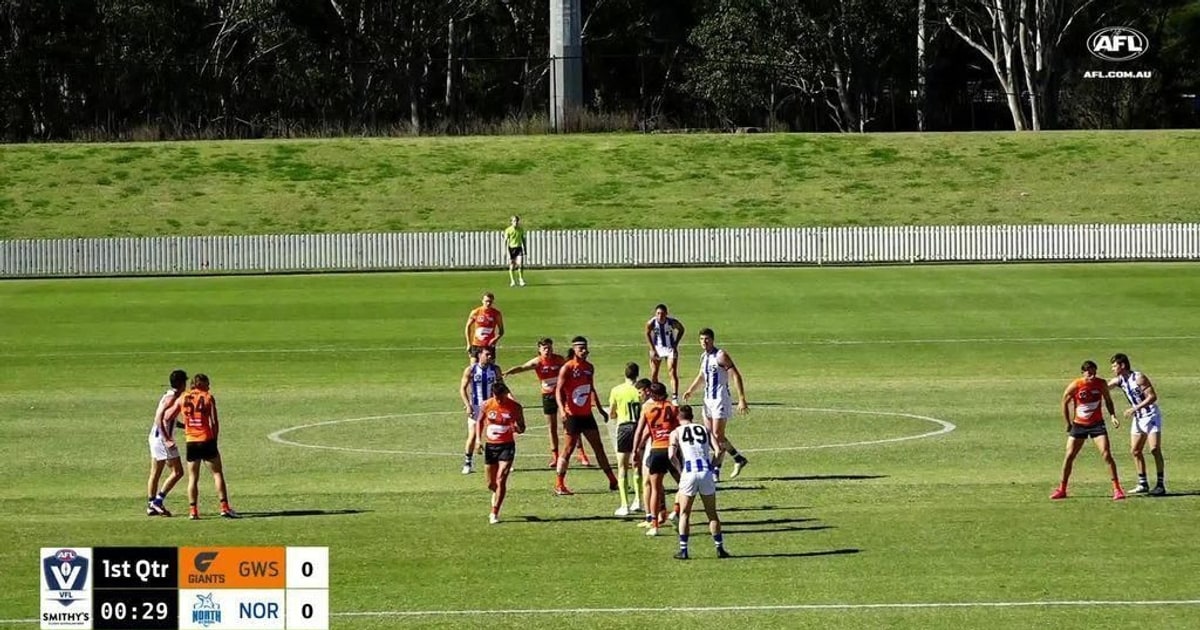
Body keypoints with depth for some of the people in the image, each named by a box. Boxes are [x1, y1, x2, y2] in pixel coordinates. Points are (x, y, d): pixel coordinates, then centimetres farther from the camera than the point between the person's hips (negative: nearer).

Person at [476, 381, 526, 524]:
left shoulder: (515, 407, -10)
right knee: (491, 483, 12)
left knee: (501, 480, -13)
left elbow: (522, 429, -1)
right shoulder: (486, 405, -5)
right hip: (490, 446, 3)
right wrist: (479, 439, 5)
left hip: (507, 446, -3)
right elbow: (480, 422, 13)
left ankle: (495, 513, -7)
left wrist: (517, 428, -25)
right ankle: (496, 494, 47)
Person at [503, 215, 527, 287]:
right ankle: (512, 281, 14)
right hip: (511, 248, -1)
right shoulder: (508, 230, -6)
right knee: (512, 266, 3)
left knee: (520, 264, -12)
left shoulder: (521, 229, 3)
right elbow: (505, 240, -7)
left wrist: (525, 249, 17)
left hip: (519, 248, 1)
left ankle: (521, 280, 0)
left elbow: (523, 239, 14)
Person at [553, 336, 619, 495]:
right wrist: (562, 410, -27)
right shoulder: (567, 368, -10)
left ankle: (613, 481, 15)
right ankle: (559, 485, 2)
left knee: (598, 446, 10)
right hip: (572, 415, -7)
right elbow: (559, 390, -14)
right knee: (569, 448, -4)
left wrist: (600, 409, 25)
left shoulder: (589, 367, 10)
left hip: (587, 414, 7)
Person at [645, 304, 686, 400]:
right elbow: (648, 334, -2)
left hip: (670, 348, -2)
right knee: (654, 374, 9)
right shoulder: (651, 323, -22)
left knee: (673, 373, -11)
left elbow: (681, 329, -3)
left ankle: (675, 397, -12)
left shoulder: (672, 322, -24)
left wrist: (676, 344, -8)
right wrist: (652, 349, -6)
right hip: (657, 348, 2)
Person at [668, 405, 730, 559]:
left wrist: (680, 470, 7)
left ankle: (683, 550, 5)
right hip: (706, 472, 2)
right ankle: (720, 548, 12)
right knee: (712, 514, 13)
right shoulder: (704, 430, 16)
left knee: (684, 514, 10)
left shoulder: (676, 432, 8)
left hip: (689, 473, -2)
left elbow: (671, 455, -7)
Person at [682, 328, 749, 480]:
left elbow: (736, 376, -15)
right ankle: (739, 459, 16)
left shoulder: (721, 356, -13)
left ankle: (715, 470, -2)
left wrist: (742, 400, -21)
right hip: (708, 399, 8)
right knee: (711, 435, 7)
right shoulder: (704, 356, 11)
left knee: (718, 436, -8)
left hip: (720, 400, -8)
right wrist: (690, 390, 18)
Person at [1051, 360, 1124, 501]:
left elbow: (1108, 400, 8)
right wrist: (1068, 424, 0)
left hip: (1097, 424, 0)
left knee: (1106, 454, -12)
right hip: (1079, 425, 0)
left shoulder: (1101, 384, -9)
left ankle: (1117, 489, -8)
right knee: (1069, 456, 2)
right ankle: (1062, 489, 15)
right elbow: (1065, 402, -1)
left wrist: (1113, 416, -6)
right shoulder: (1075, 386, -14)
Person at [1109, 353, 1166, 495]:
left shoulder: (1139, 378, -18)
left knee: (1155, 449, -14)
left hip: (1151, 416, -8)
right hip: (1138, 419, 8)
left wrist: (1135, 409, -24)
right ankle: (1143, 484, 14)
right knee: (1135, 451, 7)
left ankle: (1160, 485, -13)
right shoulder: (1119, 380, 4)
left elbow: (1152, 397, -21)